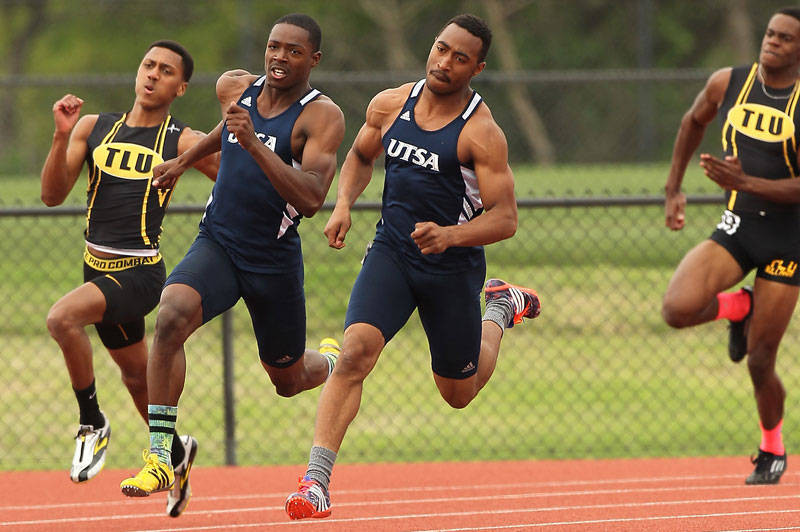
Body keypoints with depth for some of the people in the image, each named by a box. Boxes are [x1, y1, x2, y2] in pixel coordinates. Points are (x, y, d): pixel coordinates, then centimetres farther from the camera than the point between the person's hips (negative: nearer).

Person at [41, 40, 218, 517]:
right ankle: (178, 453, 46)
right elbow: (53, 195, 0)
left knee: (63, 317, -31)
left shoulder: (184, 142, -4)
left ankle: (93, 424, -14)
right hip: (98, 266, 6)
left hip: (140, 273, -6)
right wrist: (63, 136, -12)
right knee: (137, 374, 21)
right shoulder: (95, 127, 8)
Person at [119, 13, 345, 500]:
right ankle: (159, 457, -26)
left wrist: (254, 143, -35)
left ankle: (333, 361, 55)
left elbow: (311, 199, -29)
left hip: (275, 260, -3)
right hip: (217, 245, 3)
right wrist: (186, 160, 33)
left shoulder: (323, 117, -16)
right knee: (171, 316, -28)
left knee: (288, 379, 15)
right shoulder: (235, 87, 1)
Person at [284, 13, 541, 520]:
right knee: (356, 350, -23)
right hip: (391, 252, 2)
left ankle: (500, 308, 45)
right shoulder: (390, 105, -1)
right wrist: (344, 204, 1)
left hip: (453, 267, -2)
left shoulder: (481, 132, -16)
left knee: (459, 393, 15)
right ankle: (316, 483, -27)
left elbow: (505, 218, -18)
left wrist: (450, 235, -34)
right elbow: (360, 156, 20)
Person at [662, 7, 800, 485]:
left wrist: (744, 182, -27)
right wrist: (674, 189, 20)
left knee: (760, 362, 0)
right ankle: (738, 306, 12)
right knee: (679, 309, -23)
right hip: (736, 228, 3)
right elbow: (694, 122, 22)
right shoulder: (728, 84, 0)